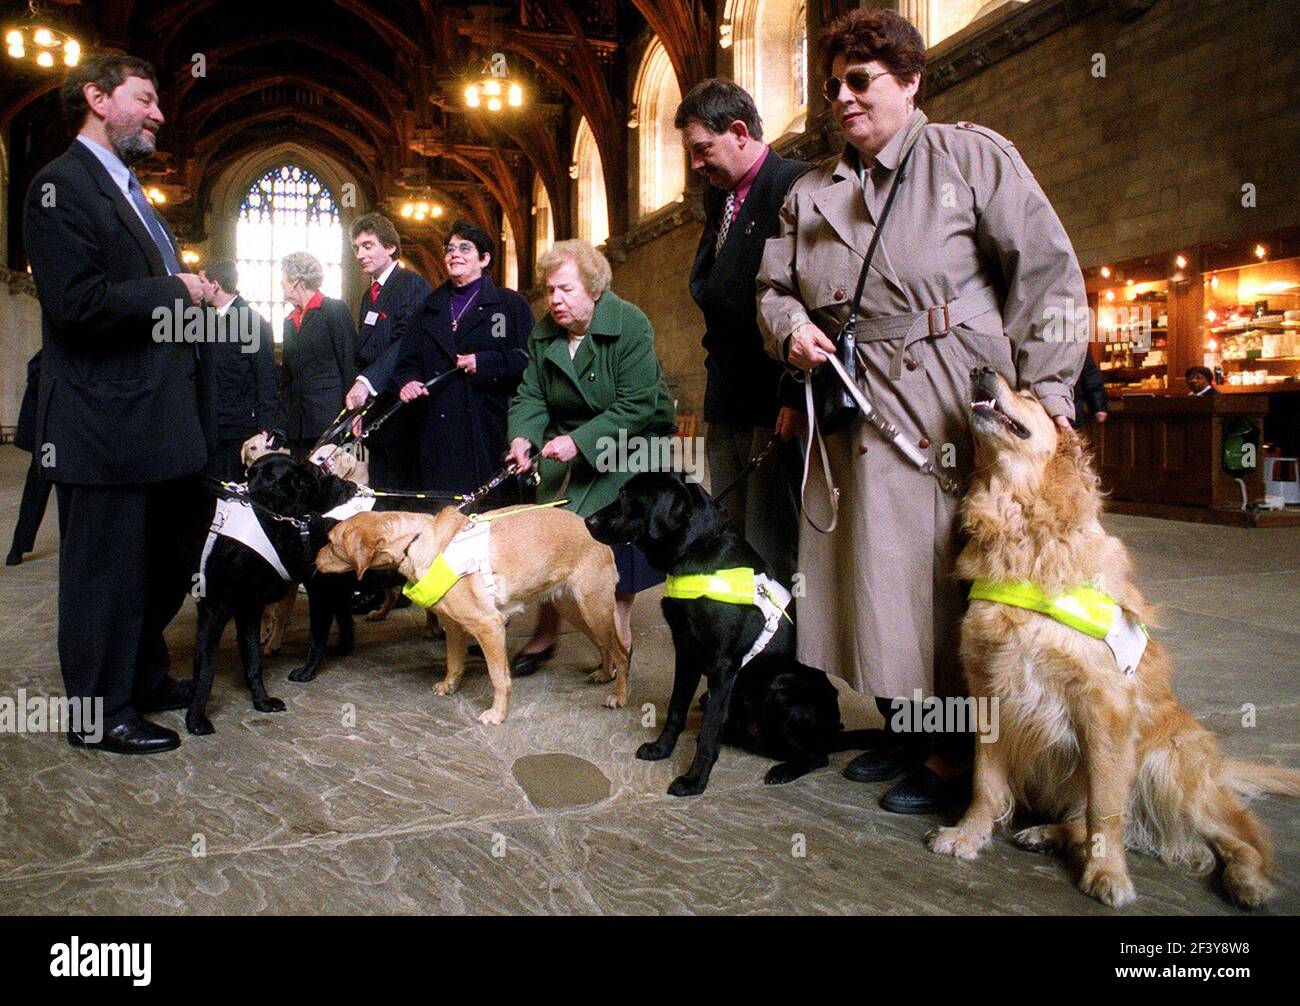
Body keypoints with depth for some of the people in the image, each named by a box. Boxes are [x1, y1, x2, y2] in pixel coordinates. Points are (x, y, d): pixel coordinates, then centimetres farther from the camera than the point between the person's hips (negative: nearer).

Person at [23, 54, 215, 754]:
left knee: (163, 564, 19)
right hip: (107, 427, -10)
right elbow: (79, 303, -23)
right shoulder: (62, 185, -12)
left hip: (159, 424, 10)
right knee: (107, 573, 2)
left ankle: (144, 678, 36)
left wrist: (192, 296, 10)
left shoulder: (126, 191, 19)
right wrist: (176, 291, -14)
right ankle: (100, 715, 17)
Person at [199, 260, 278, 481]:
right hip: (212, 425, 6)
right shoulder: (208, 319, 12)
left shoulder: (254, 322, -7)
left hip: (243, 424, -6)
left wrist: (265, 427, -13)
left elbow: (266, 378, -9)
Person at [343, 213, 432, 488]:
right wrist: (358, 407, 13)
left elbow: (408, 342, -20)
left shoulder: (412, 285, -7)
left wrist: (367, 382, -28)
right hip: (374, 414, 9)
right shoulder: (370, 294, 20)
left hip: (402, 411, -8)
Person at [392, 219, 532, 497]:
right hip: (438, 433, 4)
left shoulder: (510, 304, 6)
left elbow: (528, 359, -4)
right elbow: (408, 361, 19)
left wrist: (483, 362, -13)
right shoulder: (430, 307, 21)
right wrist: (407, 381, -2)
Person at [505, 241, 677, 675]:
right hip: (568, 444, 4)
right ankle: (545, 633, 4)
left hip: (629, 441, -4)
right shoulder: (544, 333, 1)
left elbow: (637, 406, -23)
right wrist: (523, 436, -22)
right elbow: (531, 395, 0)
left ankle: (620, 635, 4)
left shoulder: (630, 325, -18)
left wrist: (580, 441, -30)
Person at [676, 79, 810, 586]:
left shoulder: (798, 186, -9)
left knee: (772, 552, -6)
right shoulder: (719, 196, 19)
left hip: (778, 407, -8)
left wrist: (798, 397, -20)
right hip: (727, 405, 9)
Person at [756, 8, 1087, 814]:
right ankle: (904, 729, 22)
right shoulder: (811, 193, 16)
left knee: (952, 570, -4)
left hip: (955, 404, -5)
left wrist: (1045, 388, -10)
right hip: (856, 407, 5)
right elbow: (773, 286, 21)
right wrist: (791, 325, -3)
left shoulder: (972, 156, 3)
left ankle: (957, 754, 10)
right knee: (871, 567, 7)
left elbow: (1047, 272, -2)